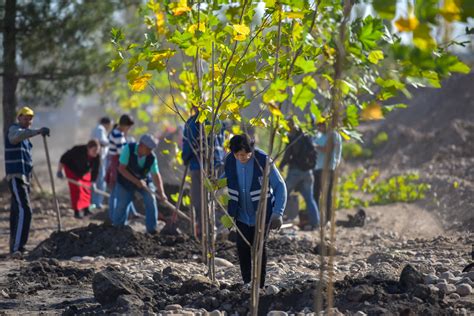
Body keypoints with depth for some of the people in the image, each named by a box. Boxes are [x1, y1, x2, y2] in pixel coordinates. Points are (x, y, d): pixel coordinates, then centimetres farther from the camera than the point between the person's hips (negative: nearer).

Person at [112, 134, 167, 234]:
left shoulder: (152, 157, -23)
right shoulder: (128, 148, -30)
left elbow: (156, 175, -20)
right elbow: (121, 168, -30)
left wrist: (161, 193, -33)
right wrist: (136, 181, -36)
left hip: (143, 180, 2)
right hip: (126, 180, -2)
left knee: (151, 199, -17)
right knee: (122, 204, -3)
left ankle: (152, 229, -8)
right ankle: (118, 228, 23)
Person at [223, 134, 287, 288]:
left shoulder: (263, 160, -20)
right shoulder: (230, 160, -9)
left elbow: (280, 186, -13)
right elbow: (227, 177, 11)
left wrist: (278, 213, -20)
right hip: (242, 214, 3)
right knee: (242, 247, 0)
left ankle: (259, 285, 11)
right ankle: (247, 283, 13)